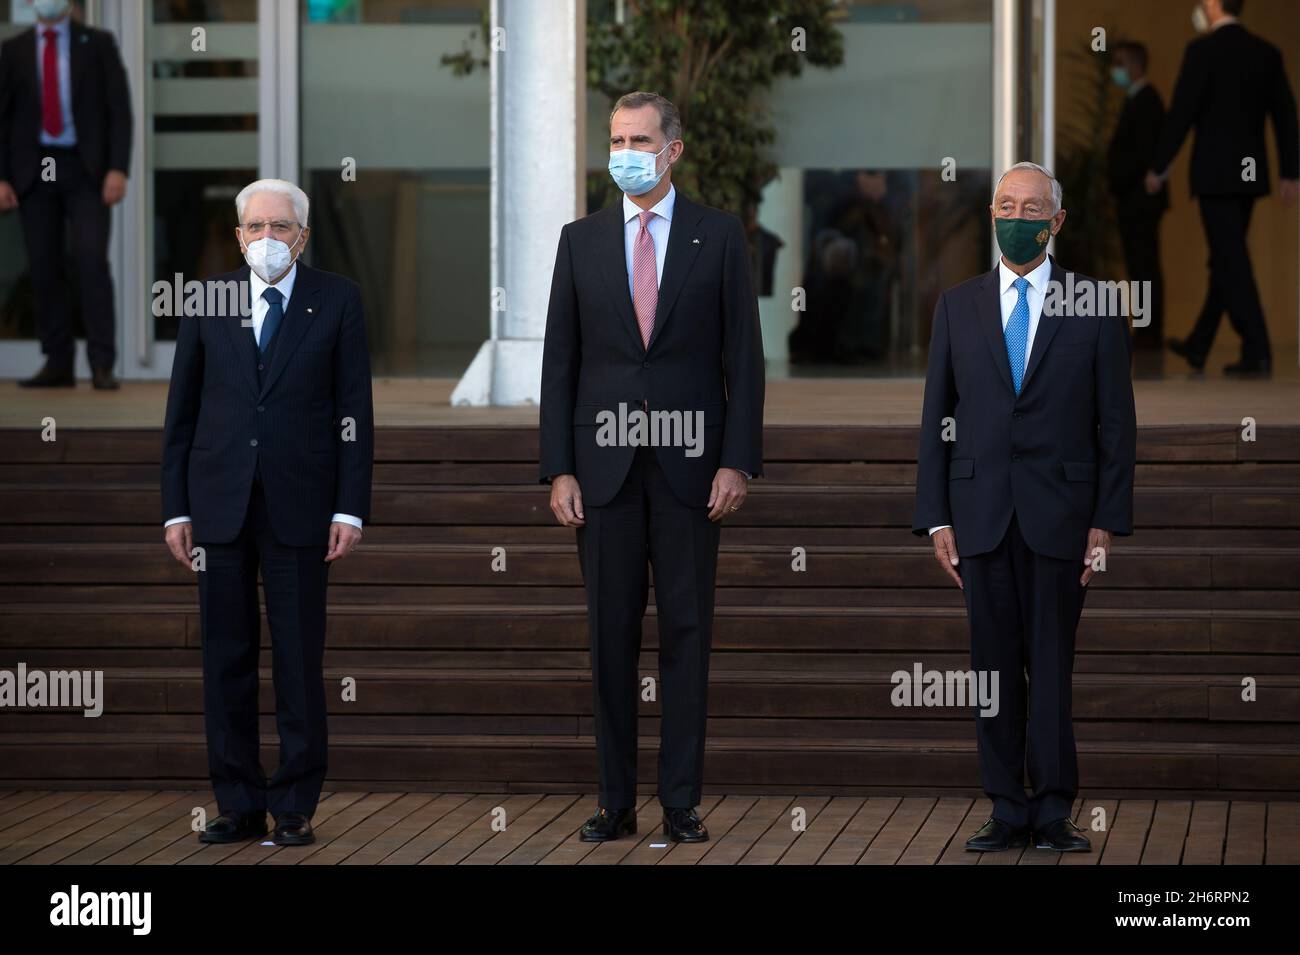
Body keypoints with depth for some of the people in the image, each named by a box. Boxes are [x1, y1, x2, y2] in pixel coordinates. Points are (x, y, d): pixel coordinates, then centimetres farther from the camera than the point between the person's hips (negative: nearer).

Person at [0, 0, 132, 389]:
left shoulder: (98, 44, 3)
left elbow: (119, 109, -1)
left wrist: (118, 169, -12)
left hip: (86, 169, -2)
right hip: (36, 170, 2)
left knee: (92, 260, -13)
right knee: (44, 267, 1)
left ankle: (102, 365, -10)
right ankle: (58, 363, 8)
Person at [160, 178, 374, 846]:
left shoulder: (337, 300, 5)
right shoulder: (208, 301, 8)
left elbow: (354, 410, 2)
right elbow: (181, 411, 10)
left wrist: (350, 509, -5)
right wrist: (175, 508, 4)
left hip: (298, 508, -2)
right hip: (219, 508, 2)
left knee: (299, 661, 0)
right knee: (226, 659, 4)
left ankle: (294, 808, 7)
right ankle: (238, 804, 12)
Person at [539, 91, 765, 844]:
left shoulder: (719, 236, 3)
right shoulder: (581, 240, 8)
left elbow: (743, 356, 1)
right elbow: (561, 359, 7)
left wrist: (739, 462, -7)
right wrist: (558, 468, -1)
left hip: (689, 463, -1)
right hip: (605, 464, 2)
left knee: (687, 634, 1)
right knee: (612, 636, 4)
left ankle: (683, 802, 5)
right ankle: (617, 801, 9)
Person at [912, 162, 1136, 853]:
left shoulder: (1096, 305, 4)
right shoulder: (958, 306, 10)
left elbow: (1117, 423, 3)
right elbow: (936, 417, 10)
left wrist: (1107, 522, -4)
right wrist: (936, 518, 3)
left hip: (1060, 511, -2)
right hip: (982, 511, 2)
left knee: (1052, 663, -2)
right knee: (995, 665, 3)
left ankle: (1053, 812, 3)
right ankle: (1009, 812, 8)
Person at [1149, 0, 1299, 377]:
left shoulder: (1202, 50, -11)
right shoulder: (1266, 52, 7)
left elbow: (1181, 112, -12)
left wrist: (1158, 167, -3)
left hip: (1215, 172, -7)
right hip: (1251, 174, 7)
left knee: (1231, 261, -5)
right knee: (1226, 258, 15)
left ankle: (1257, 352, -11)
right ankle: (1198, 345, 27)